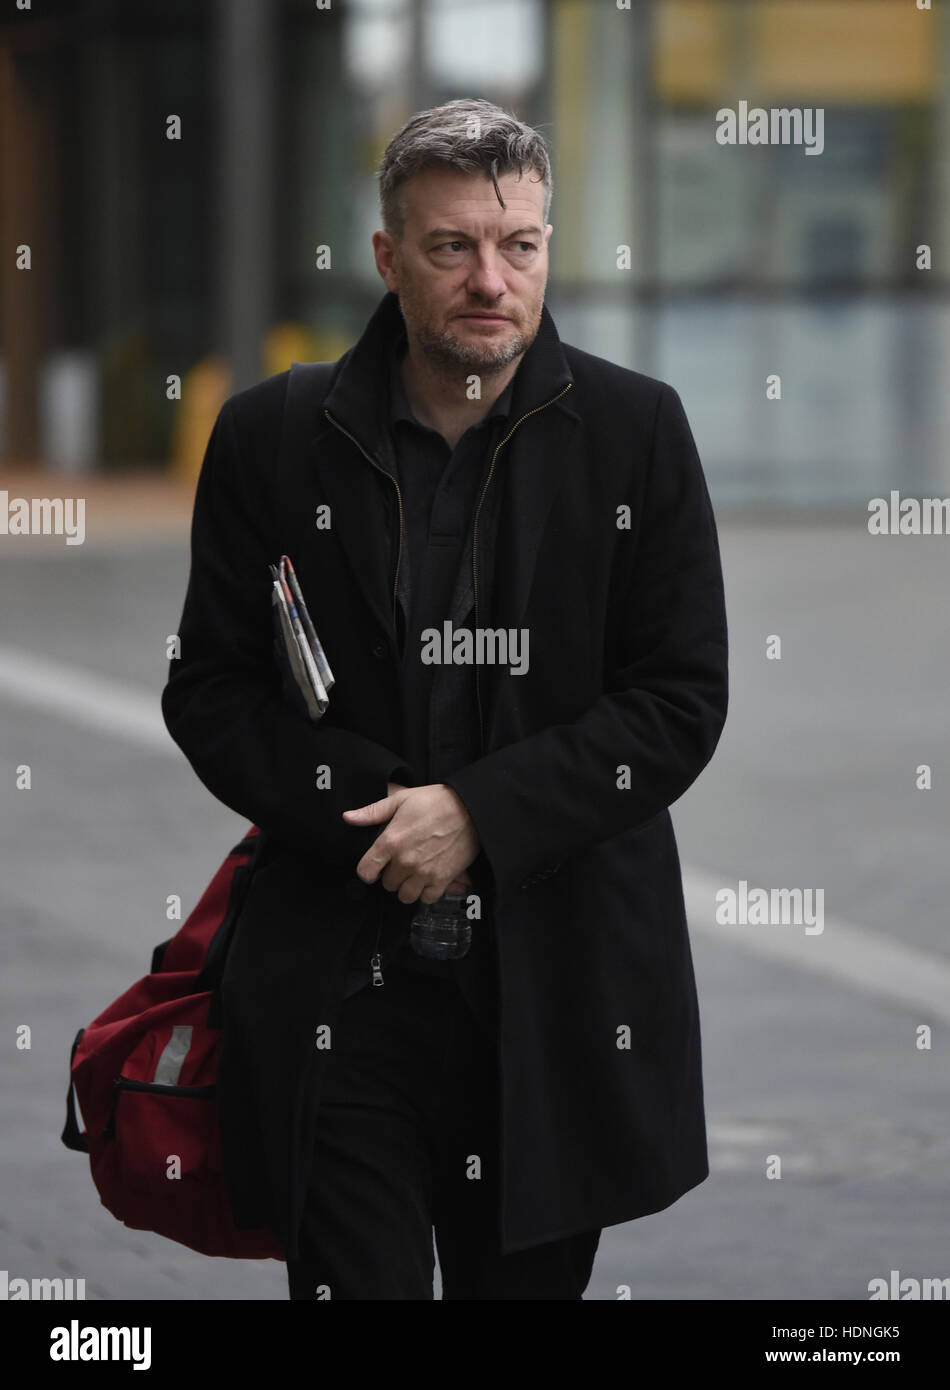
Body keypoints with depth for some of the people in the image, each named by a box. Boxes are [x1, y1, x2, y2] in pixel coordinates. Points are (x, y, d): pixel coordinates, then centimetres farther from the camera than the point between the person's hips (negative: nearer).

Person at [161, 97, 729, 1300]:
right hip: (340, 978, -1)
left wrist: (482, 814, -13)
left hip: (562, 980, 1)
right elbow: (209, 691, 5)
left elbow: (683, 700, -1)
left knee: (528, 1283, 10)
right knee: (353, 1283, -6)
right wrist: (367, 806, -11)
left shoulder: (635, 431, 2)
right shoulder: (273, 439, 3)